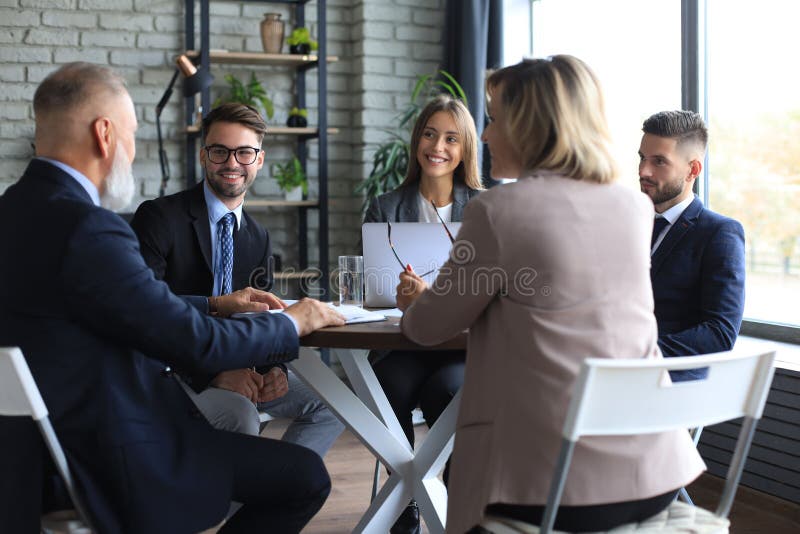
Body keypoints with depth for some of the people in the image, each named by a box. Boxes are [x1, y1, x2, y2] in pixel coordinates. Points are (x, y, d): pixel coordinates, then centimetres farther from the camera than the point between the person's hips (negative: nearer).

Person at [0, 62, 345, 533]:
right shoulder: (87, 228, -25)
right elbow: (197, 345, -21)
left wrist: (214, 305, 18)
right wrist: (293, 323, -5)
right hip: (113, 462, -10)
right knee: (305, 476, -4)